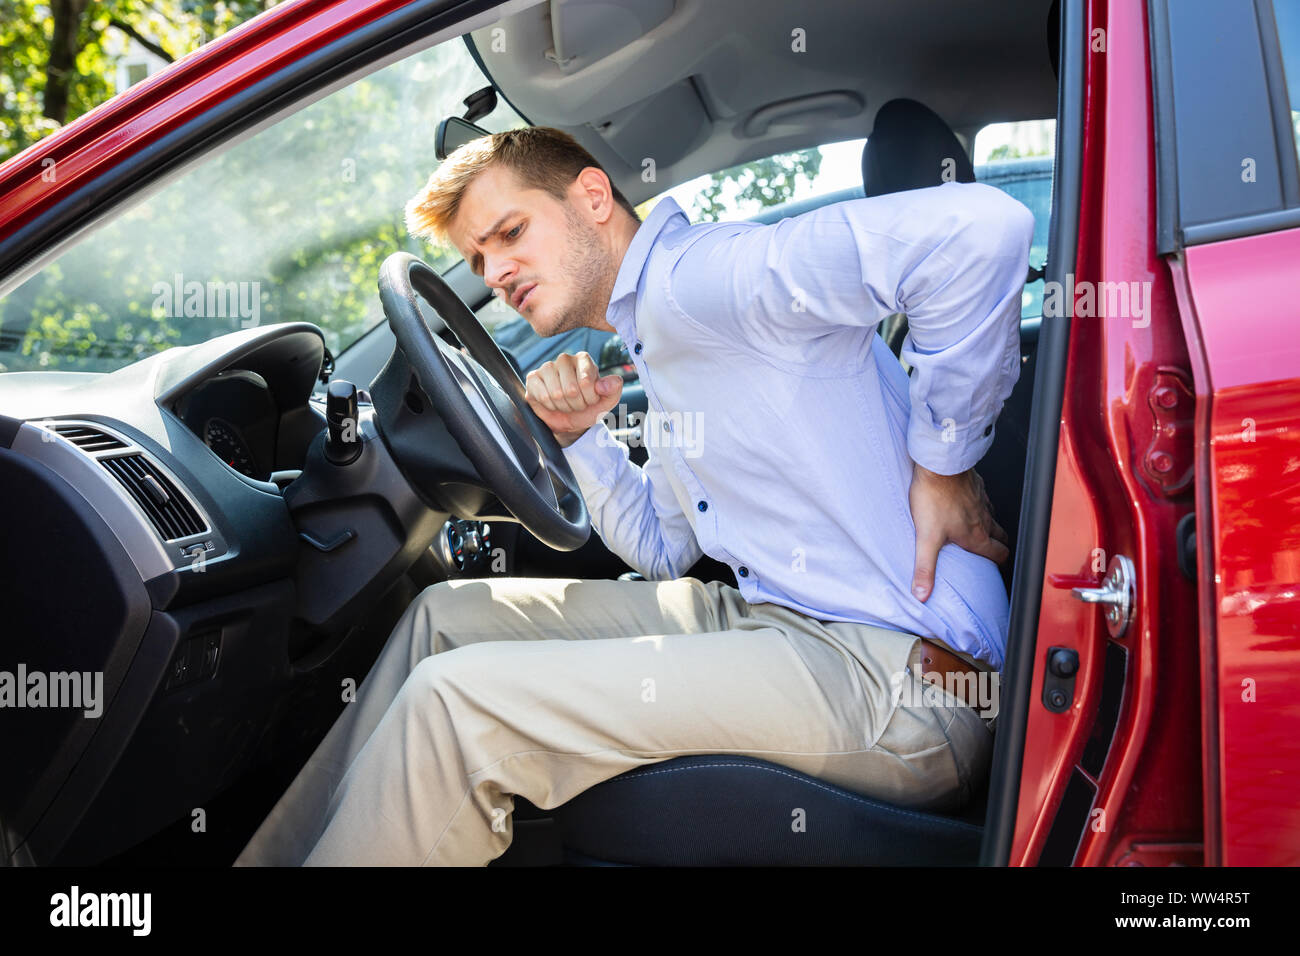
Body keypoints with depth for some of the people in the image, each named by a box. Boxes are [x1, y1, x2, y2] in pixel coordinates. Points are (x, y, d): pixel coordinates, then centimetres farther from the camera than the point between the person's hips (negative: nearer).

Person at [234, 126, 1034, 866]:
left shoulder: (696, 275, -15)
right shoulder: (659, 346, 18)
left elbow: (982, 226, -29)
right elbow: (666, 550, 24)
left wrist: (941, 461, -18)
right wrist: (583, 438, 8)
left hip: (897, 677, -10)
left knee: (458, 701, -19)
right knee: (450, 615, 13)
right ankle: (277, 853, 21)